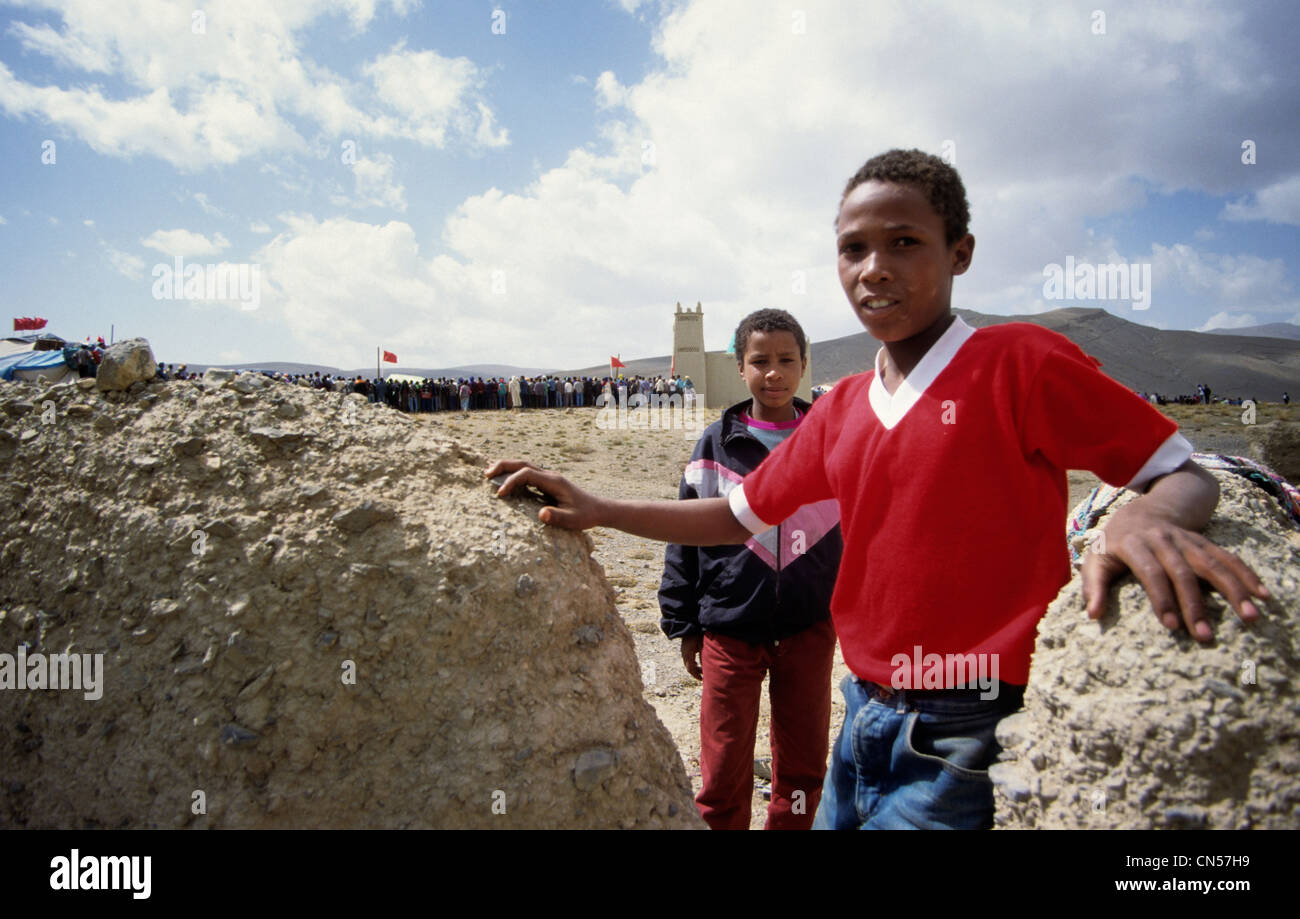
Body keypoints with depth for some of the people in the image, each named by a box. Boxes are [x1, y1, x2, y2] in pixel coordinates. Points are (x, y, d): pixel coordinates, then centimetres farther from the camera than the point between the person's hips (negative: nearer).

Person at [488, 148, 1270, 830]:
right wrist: (595, 509, 6)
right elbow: (737, 517, 14)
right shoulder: (840, 412, 8)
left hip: (970, 738, -6)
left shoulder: (1019, 363, -10)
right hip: (865, 719, 6)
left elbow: (1187, 475, -6)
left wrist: (1150, 517, -30)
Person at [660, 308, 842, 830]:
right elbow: (685, 538, 2)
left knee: (803, 767, 14)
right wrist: (683, 625, 1)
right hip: (730, 628, -1)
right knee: (724, 773, 8)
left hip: (809, 629, 1)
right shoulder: (716, 444, -1)